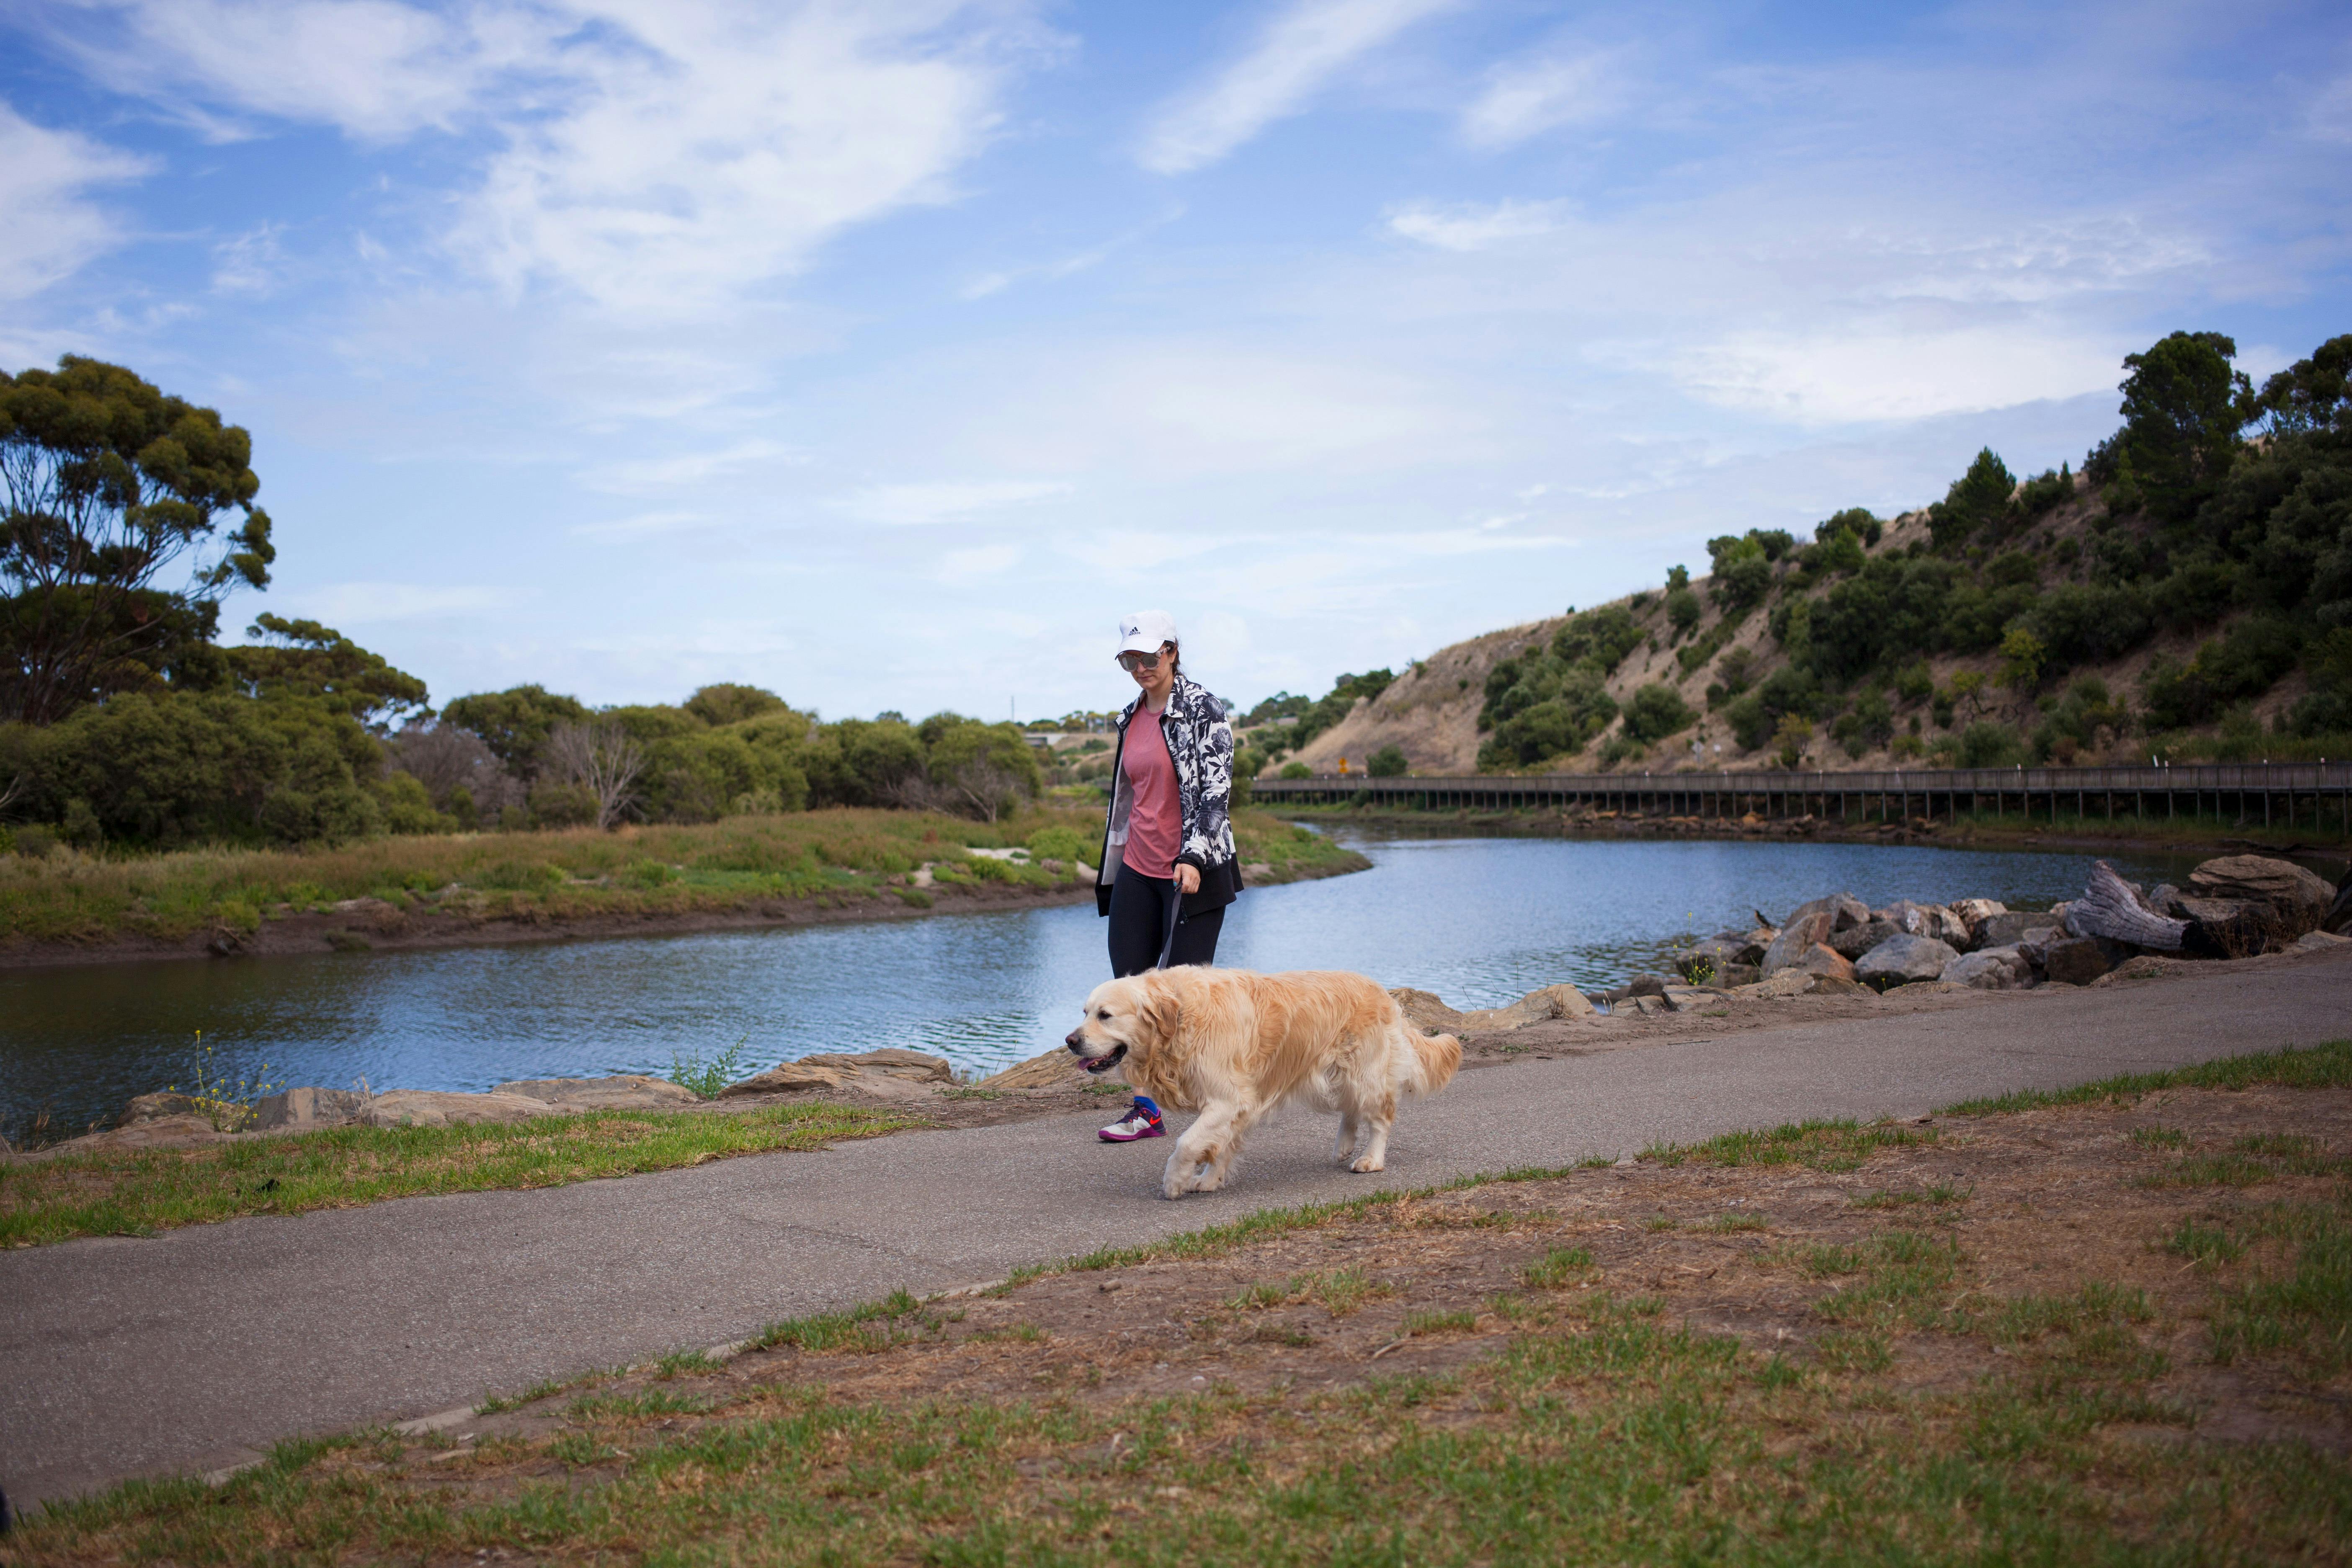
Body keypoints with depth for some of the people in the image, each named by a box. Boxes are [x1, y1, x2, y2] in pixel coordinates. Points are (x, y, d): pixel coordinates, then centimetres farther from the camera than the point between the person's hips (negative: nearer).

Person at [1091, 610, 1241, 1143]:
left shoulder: (1204, 710, -9)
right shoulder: (1131, 717, 13)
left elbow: (1216, 789, -16)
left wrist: (1192, 858, -26)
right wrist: (1111, 868, 21)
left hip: (1194, 873, -7)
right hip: (1137, 872, 7)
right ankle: (1146, 1109, 12)